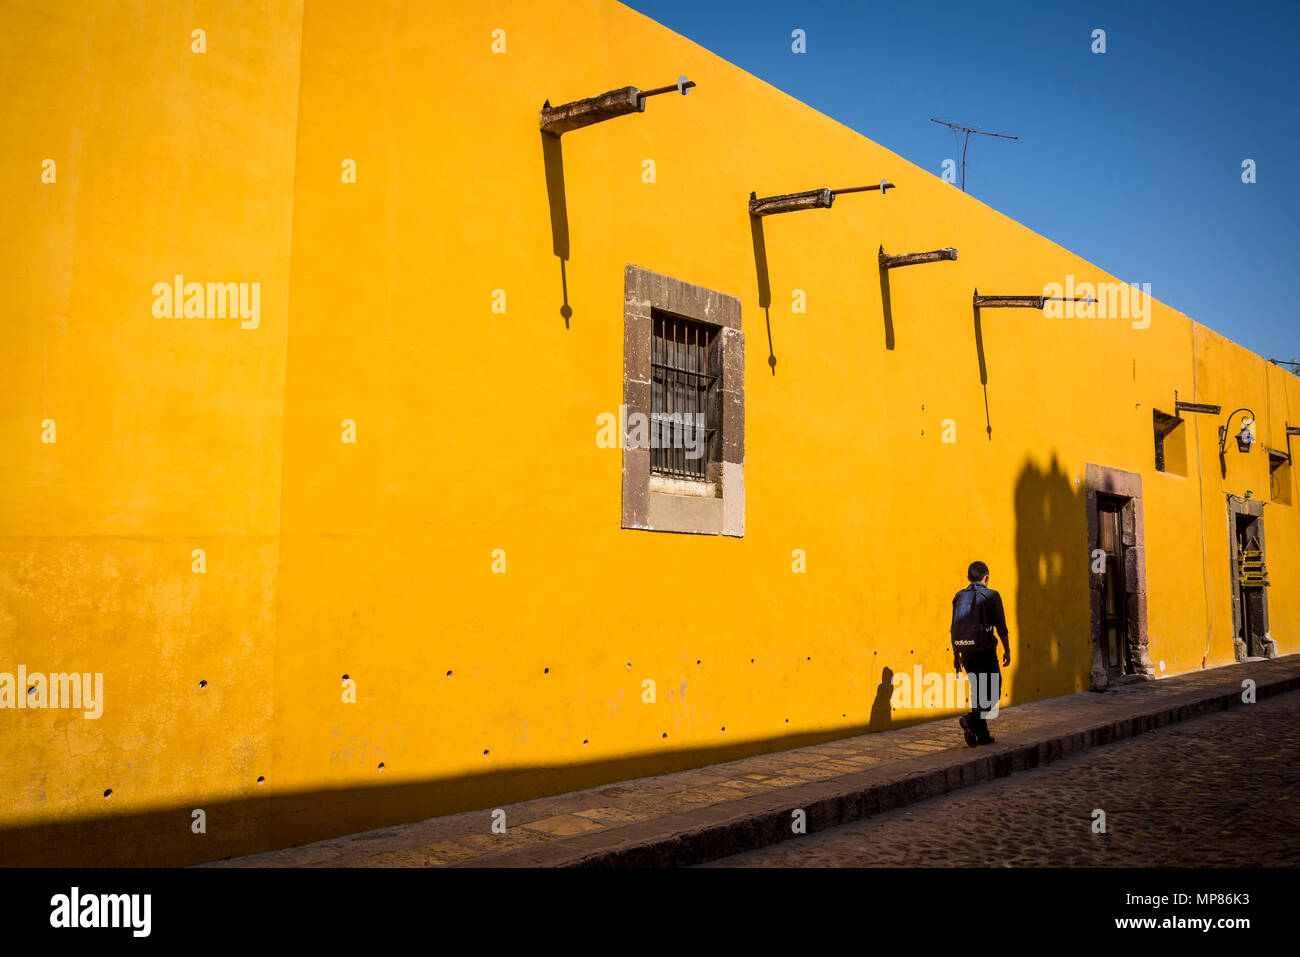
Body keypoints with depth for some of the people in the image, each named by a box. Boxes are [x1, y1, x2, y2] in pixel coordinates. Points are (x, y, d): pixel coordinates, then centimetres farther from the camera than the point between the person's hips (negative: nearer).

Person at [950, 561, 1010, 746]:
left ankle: (982, 734, 15)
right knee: (993, 692, 5)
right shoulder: (992, 596, -3)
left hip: (965, 650, 5)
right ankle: (972, 719, -17)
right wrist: (1007, 651, 8)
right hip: (984, 648, -5)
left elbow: (954, 628, 11)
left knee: (977, 691, 15)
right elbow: (1001, 627, -3)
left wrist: (956, 655, 17)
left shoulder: (959, 596, 10)